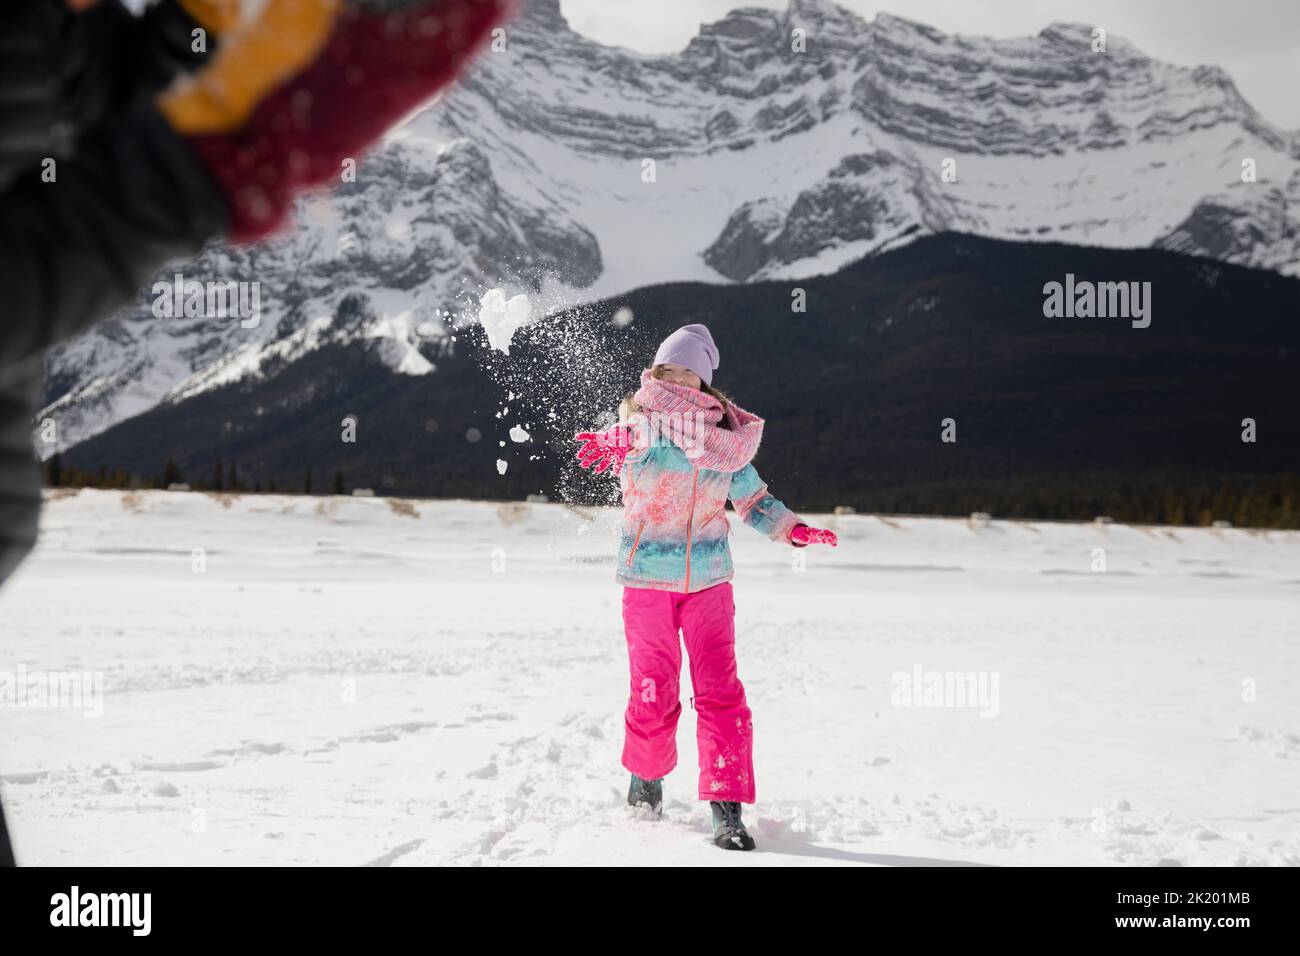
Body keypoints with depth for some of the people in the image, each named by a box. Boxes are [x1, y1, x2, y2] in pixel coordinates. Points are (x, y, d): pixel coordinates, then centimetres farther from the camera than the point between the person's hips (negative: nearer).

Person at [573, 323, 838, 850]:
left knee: (720, 693, -7)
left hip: (708, 582, 2)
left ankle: (727, 811, -6)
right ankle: (646, 778, 32)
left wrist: (791, 528, -7)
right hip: (647, 582, -2)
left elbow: (753, 500, 8)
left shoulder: (729, 437, 2)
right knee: (654, 695, 3)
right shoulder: (637, 422, -5)